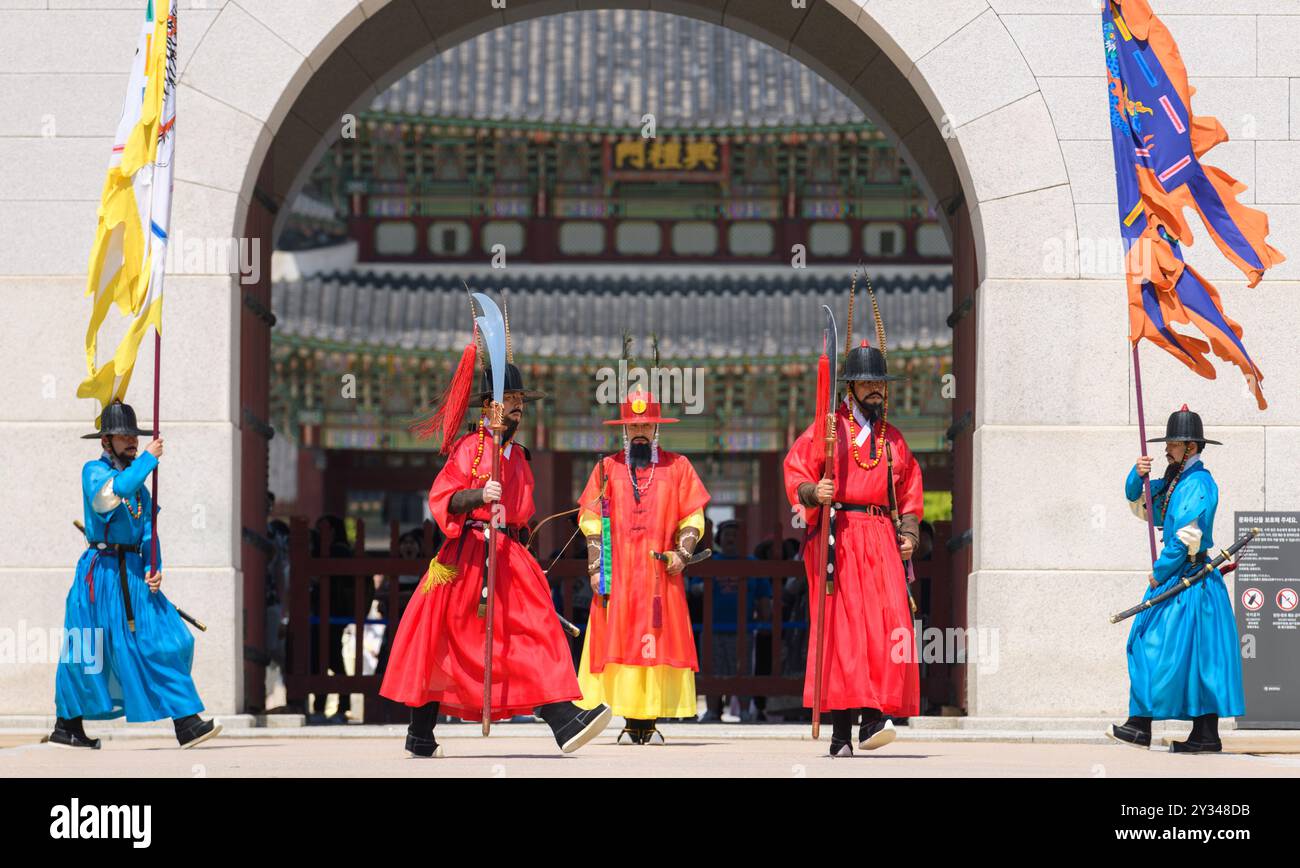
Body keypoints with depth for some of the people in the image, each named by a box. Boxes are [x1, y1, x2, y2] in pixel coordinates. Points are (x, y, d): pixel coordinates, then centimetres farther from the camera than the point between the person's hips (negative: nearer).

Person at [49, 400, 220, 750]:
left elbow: (147, 532, 14)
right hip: (101, 572, -6)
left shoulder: (139, 481, 18)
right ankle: (67, 726, 14)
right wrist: (148, 458, -15)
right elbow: (118, 489, -26)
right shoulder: (93, 471, -3)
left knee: (167, 640, -6)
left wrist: (154, 570, -2)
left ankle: (187, 723, -8)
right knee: (89, 650, 0)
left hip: (133, 573, 6)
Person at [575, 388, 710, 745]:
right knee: (620, 643, -5)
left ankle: (651, 722, 0)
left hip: (660, 574, 0)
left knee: (660, 642, -4)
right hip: (618, 574, 0)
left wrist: (682, 553, -7)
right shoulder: (607, 468, 11)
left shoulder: (677, 466, 10)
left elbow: (692, 518, 9)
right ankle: (630, 724, -1)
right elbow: (592, 522, 8)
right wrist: (596, 568, -2)